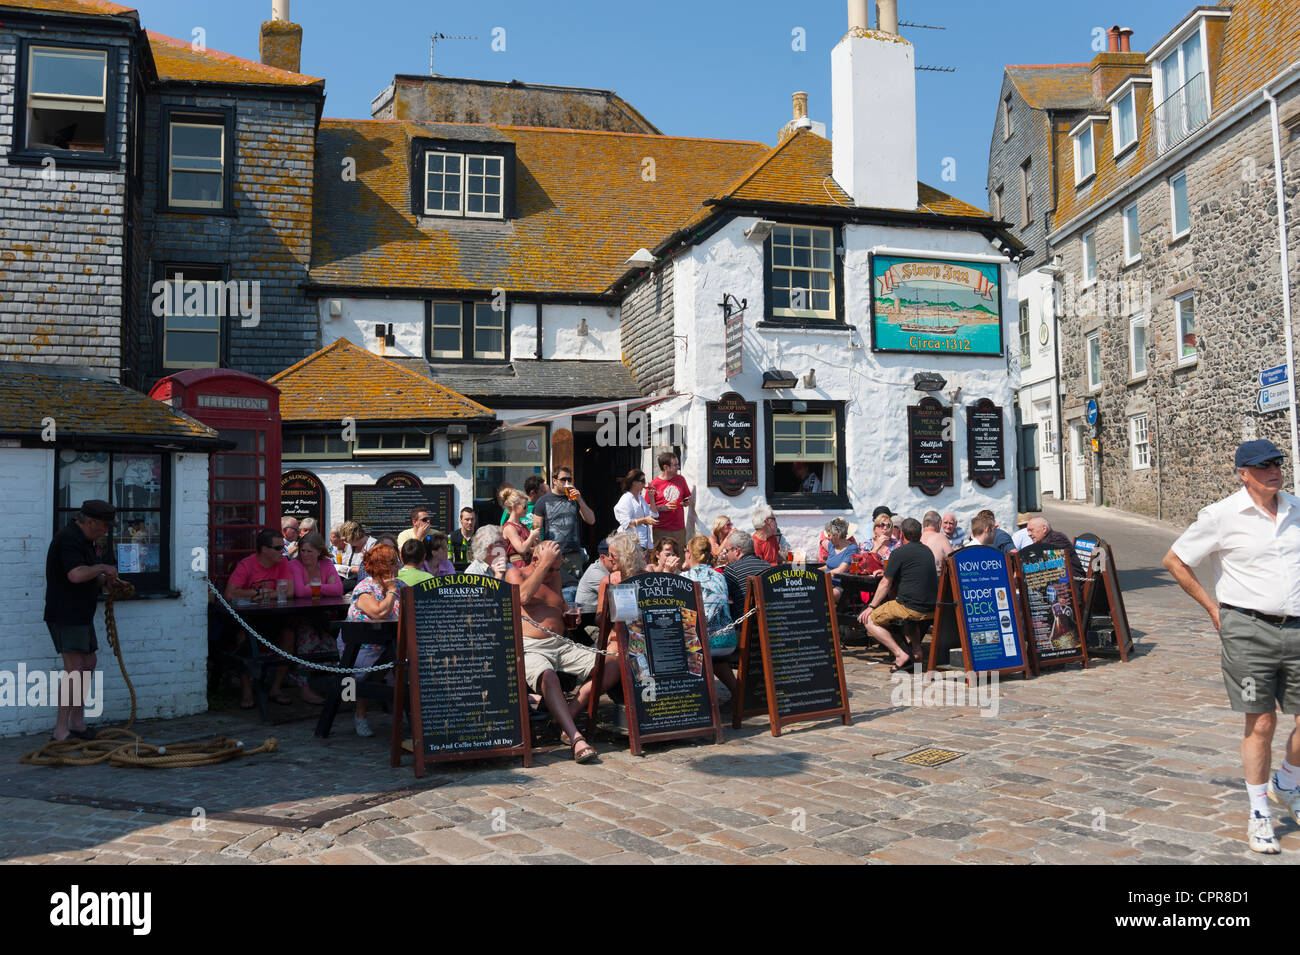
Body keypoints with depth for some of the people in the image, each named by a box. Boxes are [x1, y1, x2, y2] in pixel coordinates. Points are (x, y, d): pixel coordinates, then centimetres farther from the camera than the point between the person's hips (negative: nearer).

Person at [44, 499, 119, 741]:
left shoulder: (85, 541, 15)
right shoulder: (68, 539, -18)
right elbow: (76, 574, -34)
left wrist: (106, 580, 9)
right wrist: (103, 567, -18)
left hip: (80, 615, 11)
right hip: (65, 615, -11)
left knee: (88, 664, 14)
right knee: (75, 669, -14)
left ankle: (77, 723, 23)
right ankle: (60, 731, -11)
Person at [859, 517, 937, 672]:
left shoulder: (899, 553, -8)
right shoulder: (928, 551, 14)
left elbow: (886, 584, -5)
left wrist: (871, 607, 4)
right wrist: (888, 572, 38)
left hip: (912, 609, -8)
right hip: (932, 609, 8)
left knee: (869, 620, 2)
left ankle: (900, 654, -11)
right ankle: (916, 648, 21)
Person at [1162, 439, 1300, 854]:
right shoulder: (1222, 515, -6)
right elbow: (1174, 560, 1)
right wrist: (1213, 608, 1)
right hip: (1249, 629, -4)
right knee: (1261, 724, 0)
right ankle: (1259, 814, 15)